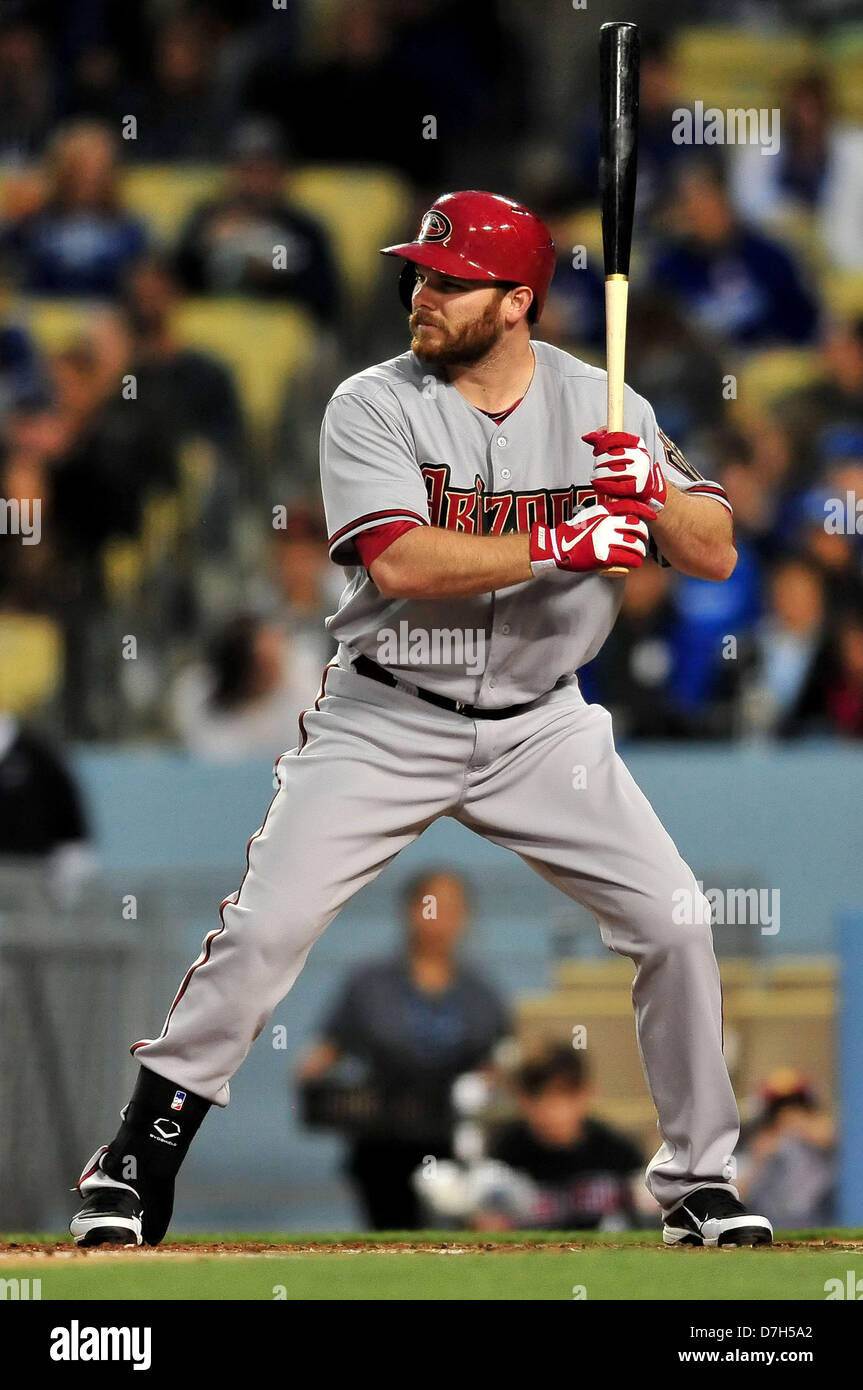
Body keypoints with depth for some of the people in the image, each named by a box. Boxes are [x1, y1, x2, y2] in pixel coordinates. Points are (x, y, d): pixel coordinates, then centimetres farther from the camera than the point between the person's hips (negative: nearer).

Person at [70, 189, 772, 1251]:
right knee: (263, 928, -13)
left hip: (540, 727, 2)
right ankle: (136, 1164, -1)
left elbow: (715, 556, -3)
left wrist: (659, 492, -24)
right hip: (385, 722, -2)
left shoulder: (600, 409, -1)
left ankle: (696, 1176, 11)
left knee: (674, 921, -5)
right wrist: (557, 545, -31)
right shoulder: (374, 407, -9)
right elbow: (399, 563, -24)